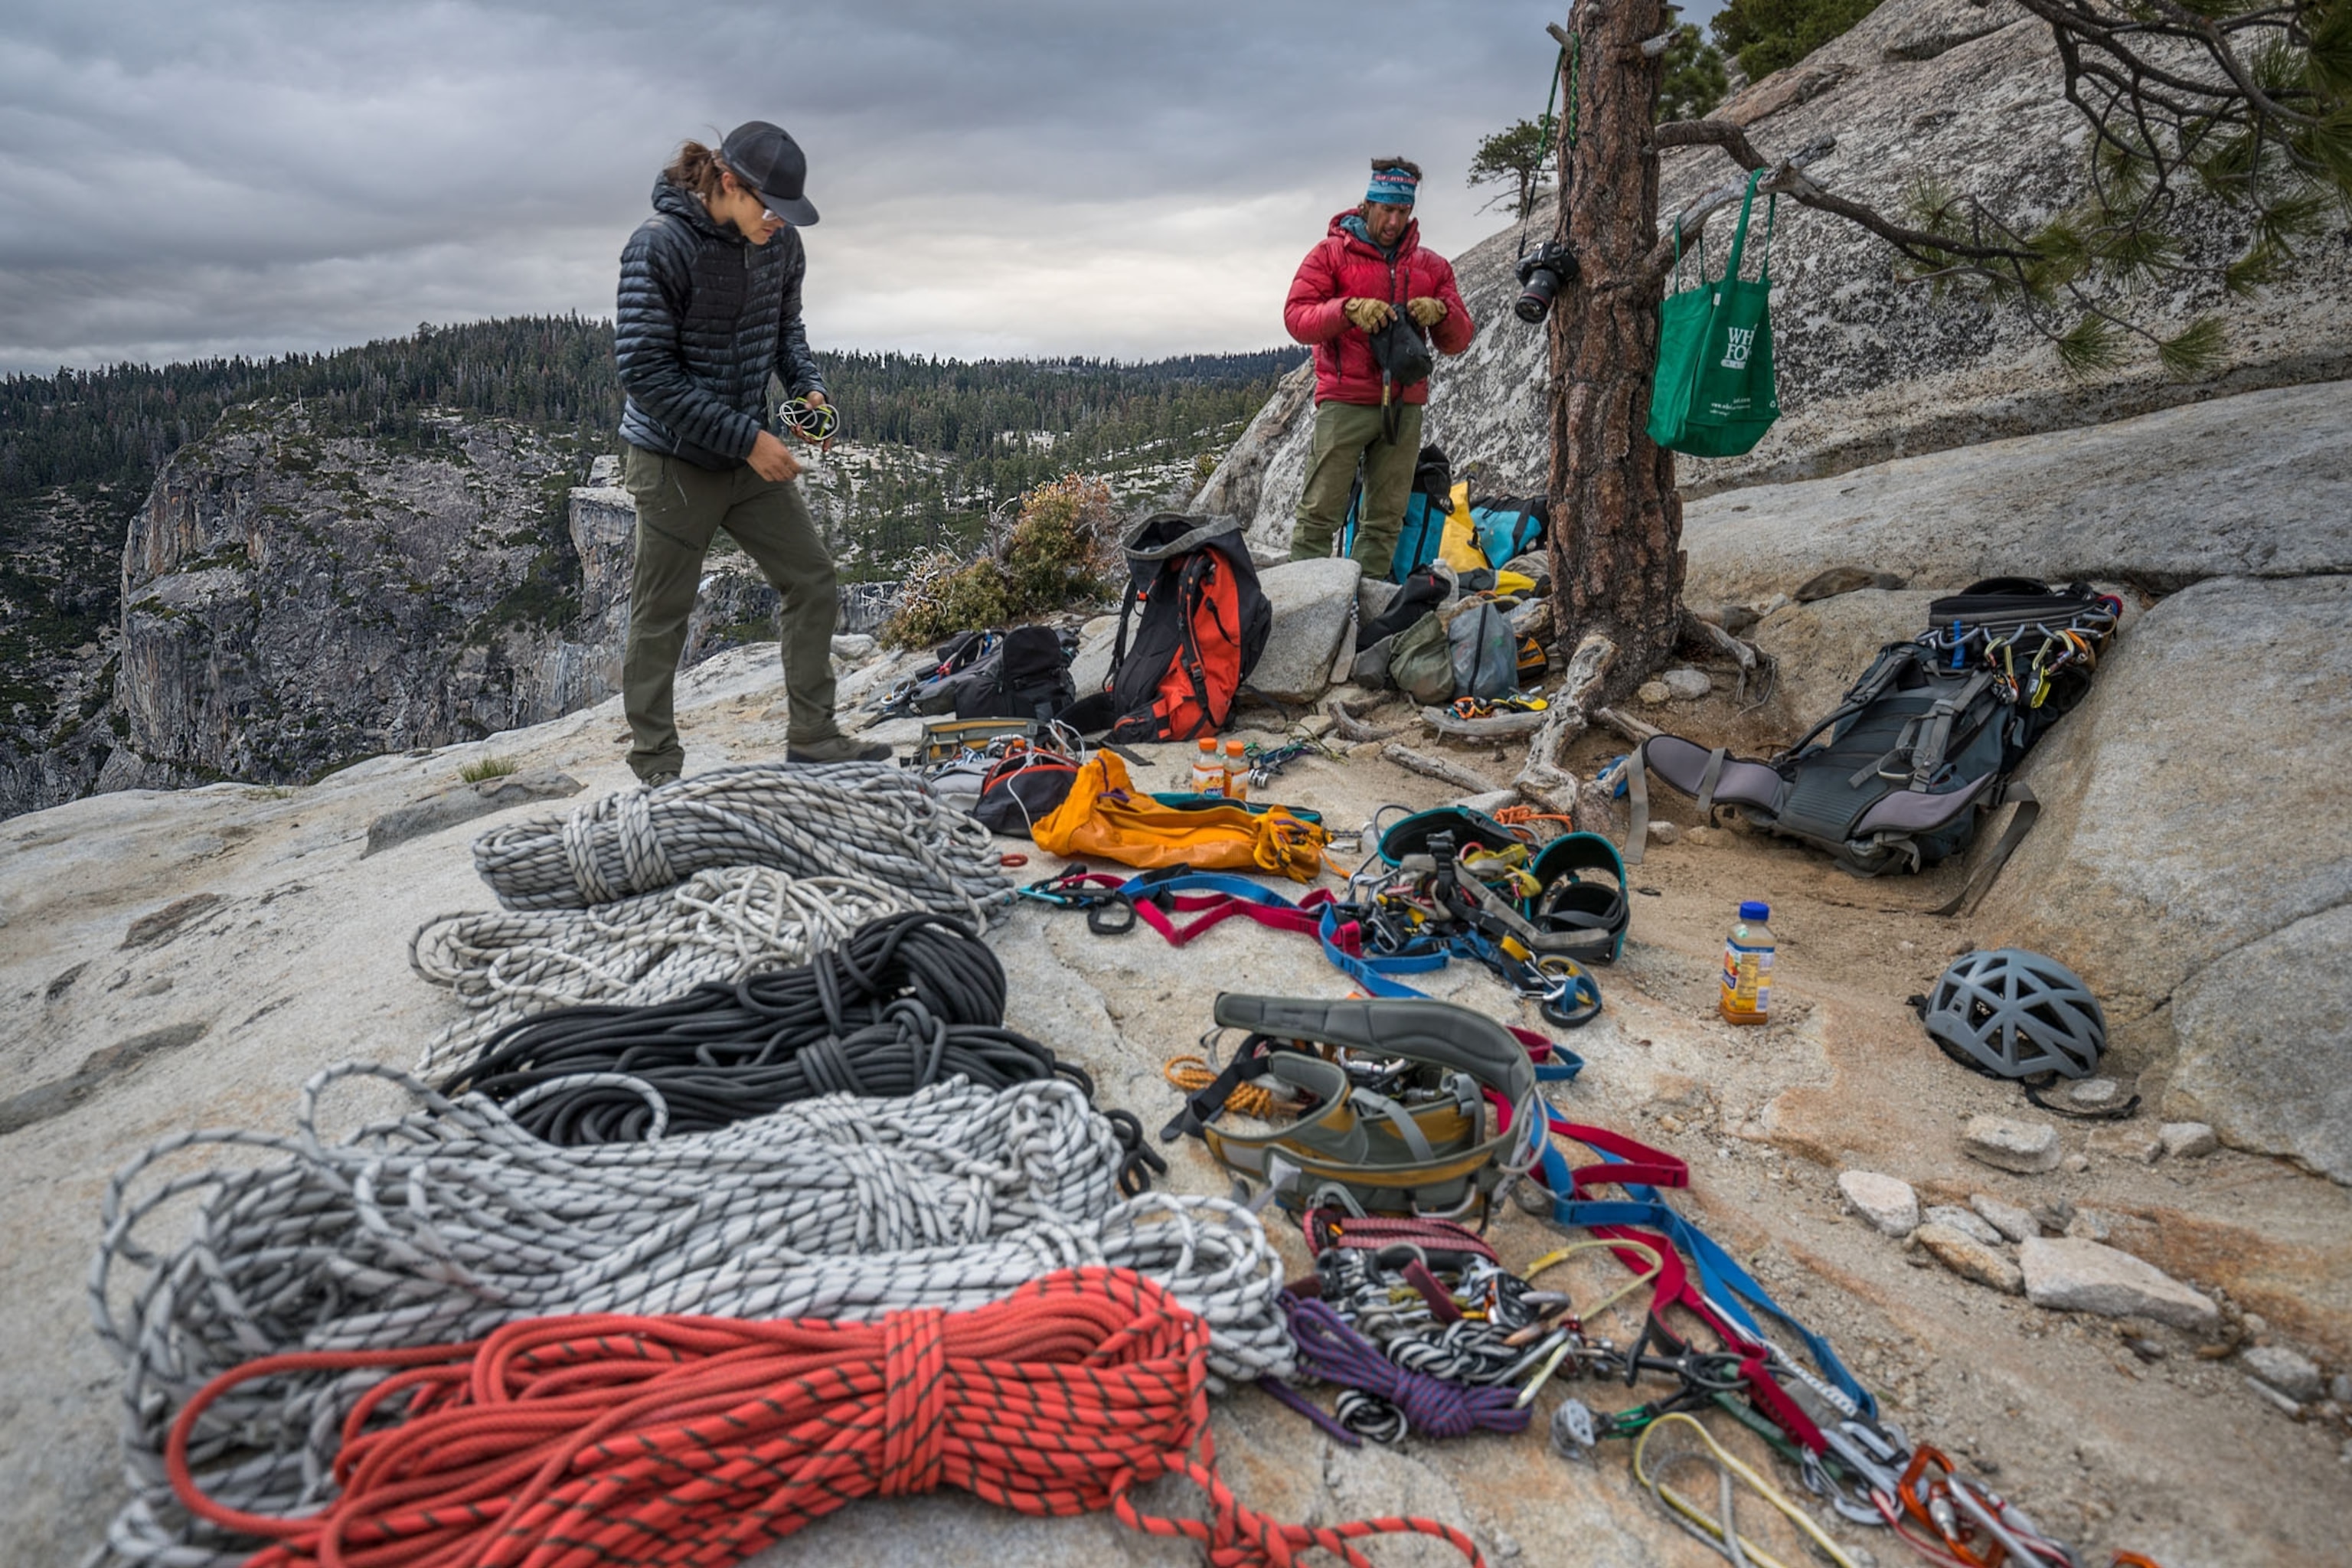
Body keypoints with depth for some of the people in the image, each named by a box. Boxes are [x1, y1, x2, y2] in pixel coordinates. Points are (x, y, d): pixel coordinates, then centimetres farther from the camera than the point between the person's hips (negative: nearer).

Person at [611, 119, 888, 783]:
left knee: (812, 578, 6)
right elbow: (646, 371, -21)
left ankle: (813, 738, 18)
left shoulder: (780, 244, 1)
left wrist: (806, 386, -3)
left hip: (752, 453, 7)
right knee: (660, 616, 3)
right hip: (676, 460, -6)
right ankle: (656, 770, 17)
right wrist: (747, 438, -23)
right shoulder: (660, 245, -19)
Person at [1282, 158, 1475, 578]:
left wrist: (1440, 313, -10)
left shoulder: (1432, 266, 15)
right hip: (1345, 402, -4)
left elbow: (1458, 341, 13)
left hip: (1405, 405, 4)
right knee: (1320, 514, -8)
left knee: (1386, 521, 4)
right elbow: (1296, 316, -3)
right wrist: (1350, 310, -19)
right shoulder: (1331, 252, 7)